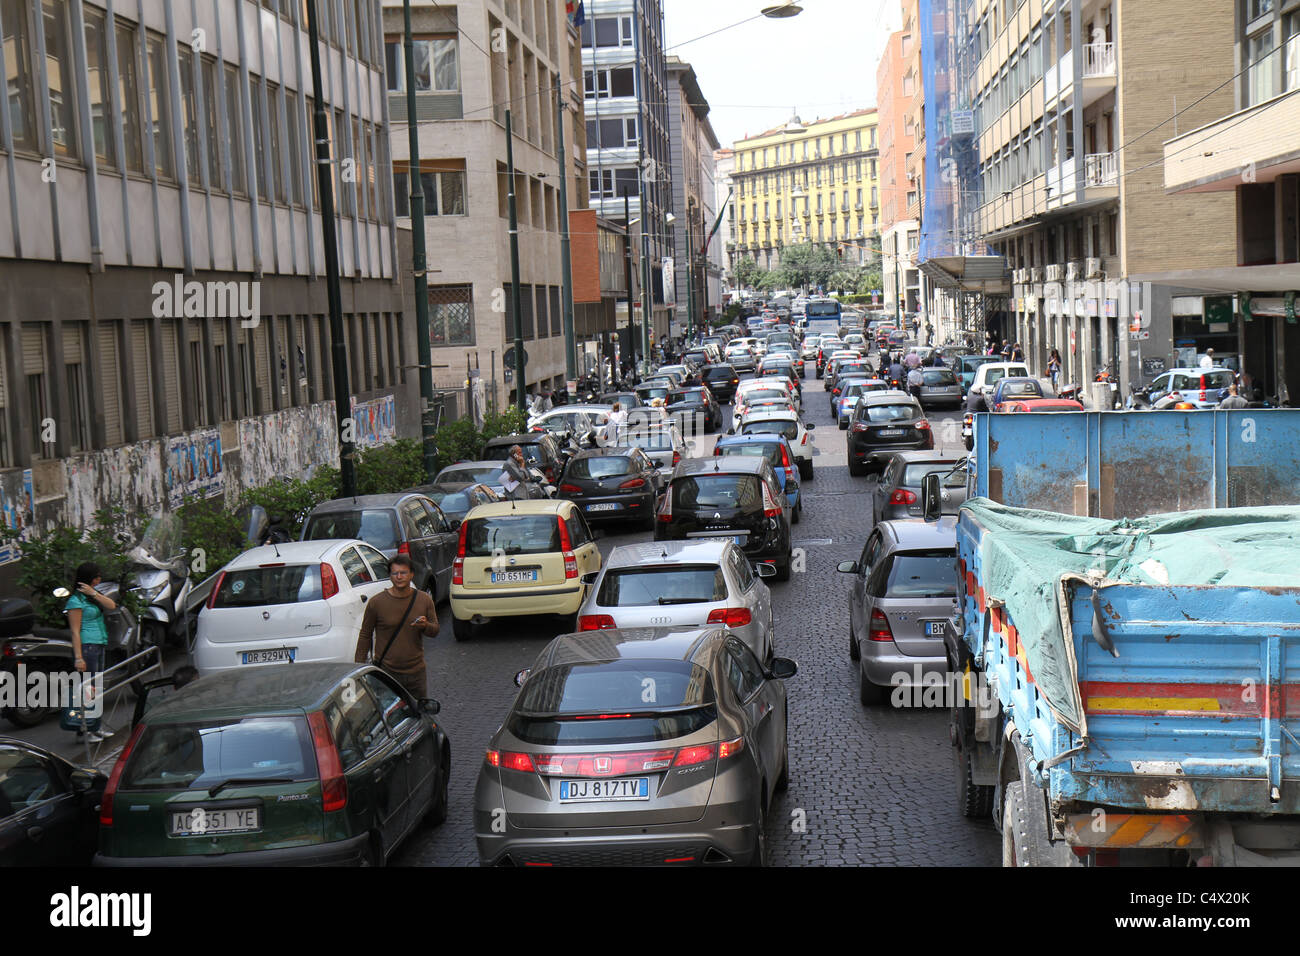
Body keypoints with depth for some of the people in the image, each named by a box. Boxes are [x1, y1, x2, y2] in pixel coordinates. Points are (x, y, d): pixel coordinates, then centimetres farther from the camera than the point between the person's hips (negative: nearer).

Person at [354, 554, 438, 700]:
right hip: (386, 672, -3)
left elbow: (435, 631, 8)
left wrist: (425, 626, -16)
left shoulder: (424, 600, 2)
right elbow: (365, 635, 2)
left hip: (416, 672, 3)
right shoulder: (376, 602, -6)